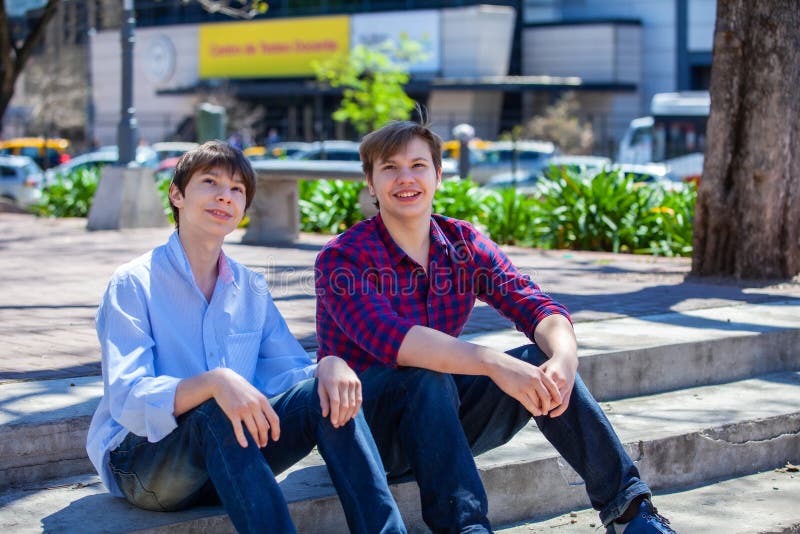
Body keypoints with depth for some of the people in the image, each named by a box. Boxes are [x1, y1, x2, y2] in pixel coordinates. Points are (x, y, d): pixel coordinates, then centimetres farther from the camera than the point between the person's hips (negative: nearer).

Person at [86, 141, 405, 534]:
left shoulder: (251, 289, 12)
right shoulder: (133, 284, -7)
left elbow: (287, 373, 5)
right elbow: (128, 400, -20)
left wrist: (327, 365, -20)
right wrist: (215, 382, -39)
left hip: (227, 457, 5)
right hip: (141, 460, -5)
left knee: (328, 394, -18)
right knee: (217, 413, -36)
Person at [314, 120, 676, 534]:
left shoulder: (464, 245, 1)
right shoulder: (342, 259, -15)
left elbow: (538, 309, -10)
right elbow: (390, 338, -33)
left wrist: (564, 356, -34)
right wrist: (493, 363, -44)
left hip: (442, 419, 5)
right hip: (365, 422, -5)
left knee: (542, 361, -16)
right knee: (427, 377, -35)